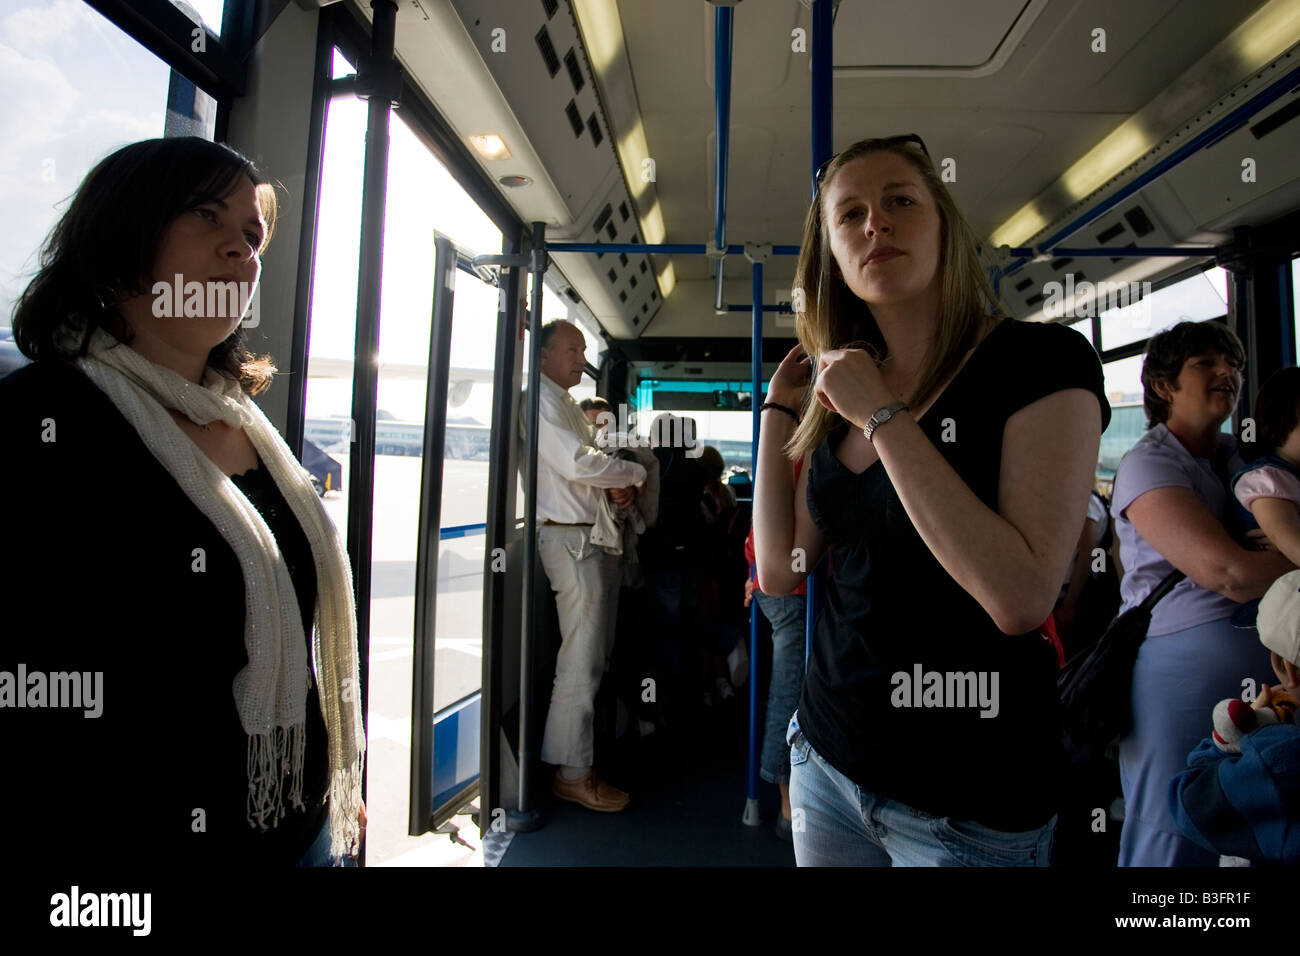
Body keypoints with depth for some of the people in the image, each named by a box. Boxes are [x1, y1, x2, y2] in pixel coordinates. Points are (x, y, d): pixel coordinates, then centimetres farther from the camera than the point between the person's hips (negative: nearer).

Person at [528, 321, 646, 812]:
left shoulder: (567, 405, 23)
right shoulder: (542, 401, -9)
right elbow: (577, 462, -21)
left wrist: (622, 486, 6)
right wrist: (635, 471, -6)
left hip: (596, 538, 10)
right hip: (571, 538, -10)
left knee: (594, 655, 14)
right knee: (581, 660, -6)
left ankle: (581, 756, 26)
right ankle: (571, 774, 5)